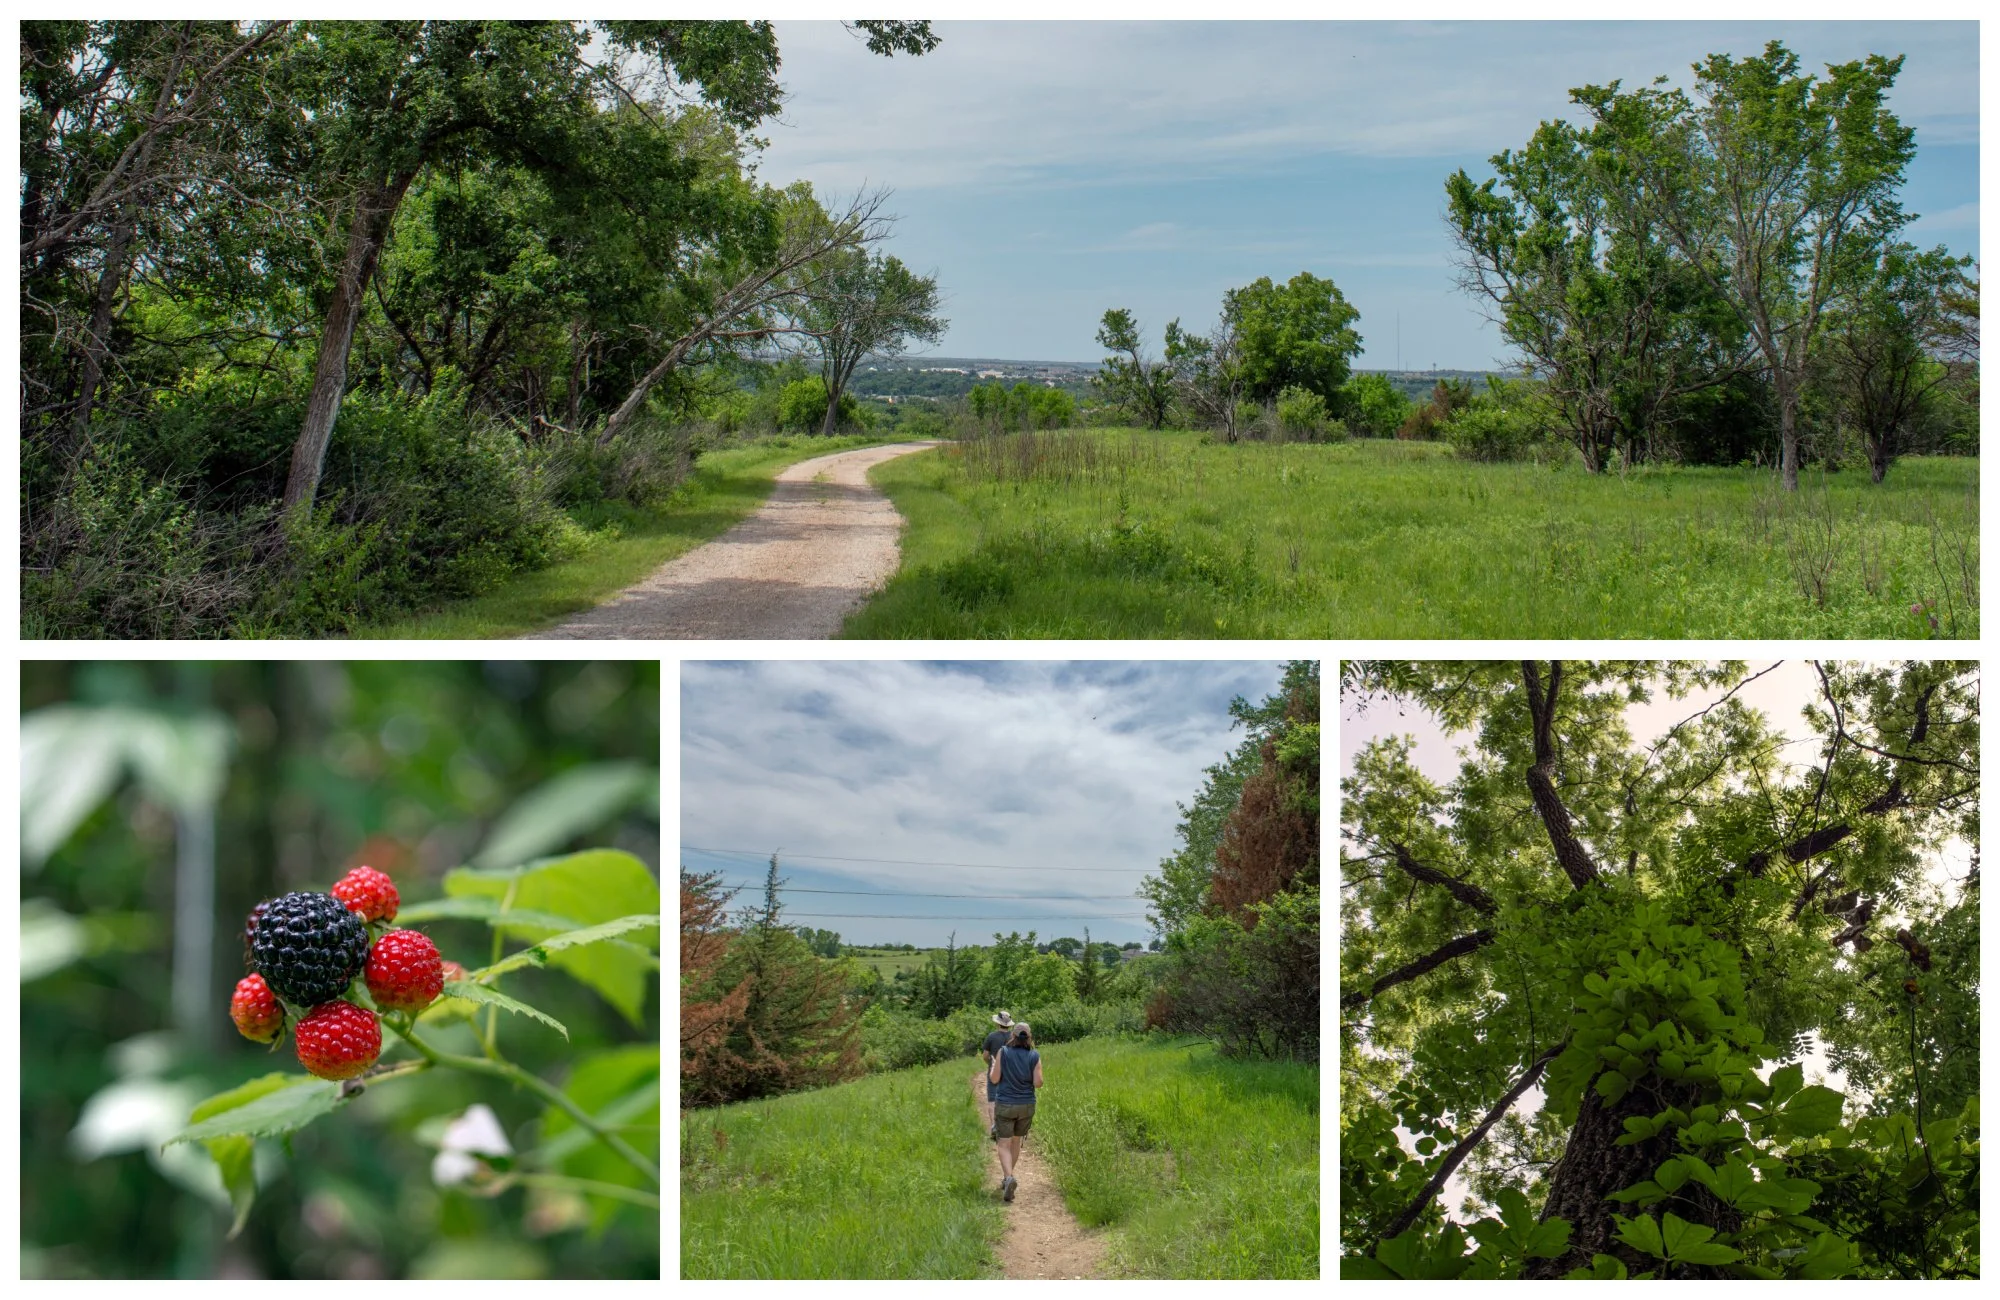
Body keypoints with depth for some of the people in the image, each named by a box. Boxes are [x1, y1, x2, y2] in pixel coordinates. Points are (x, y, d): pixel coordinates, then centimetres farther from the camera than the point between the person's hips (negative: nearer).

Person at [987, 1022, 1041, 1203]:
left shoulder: (1003, 1052, -10)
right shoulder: (1035, 1056, -7)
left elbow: (994, 1079, -8)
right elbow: (1038, 1083, -9)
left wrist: (993, 1066, 12)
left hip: (1005, 1105, -2)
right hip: (1026, 1106, 2)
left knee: (1005, 1144, -1)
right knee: (1016, 1141, 21)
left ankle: (1009, 1177, -25)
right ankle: (1007, 1177, 33)